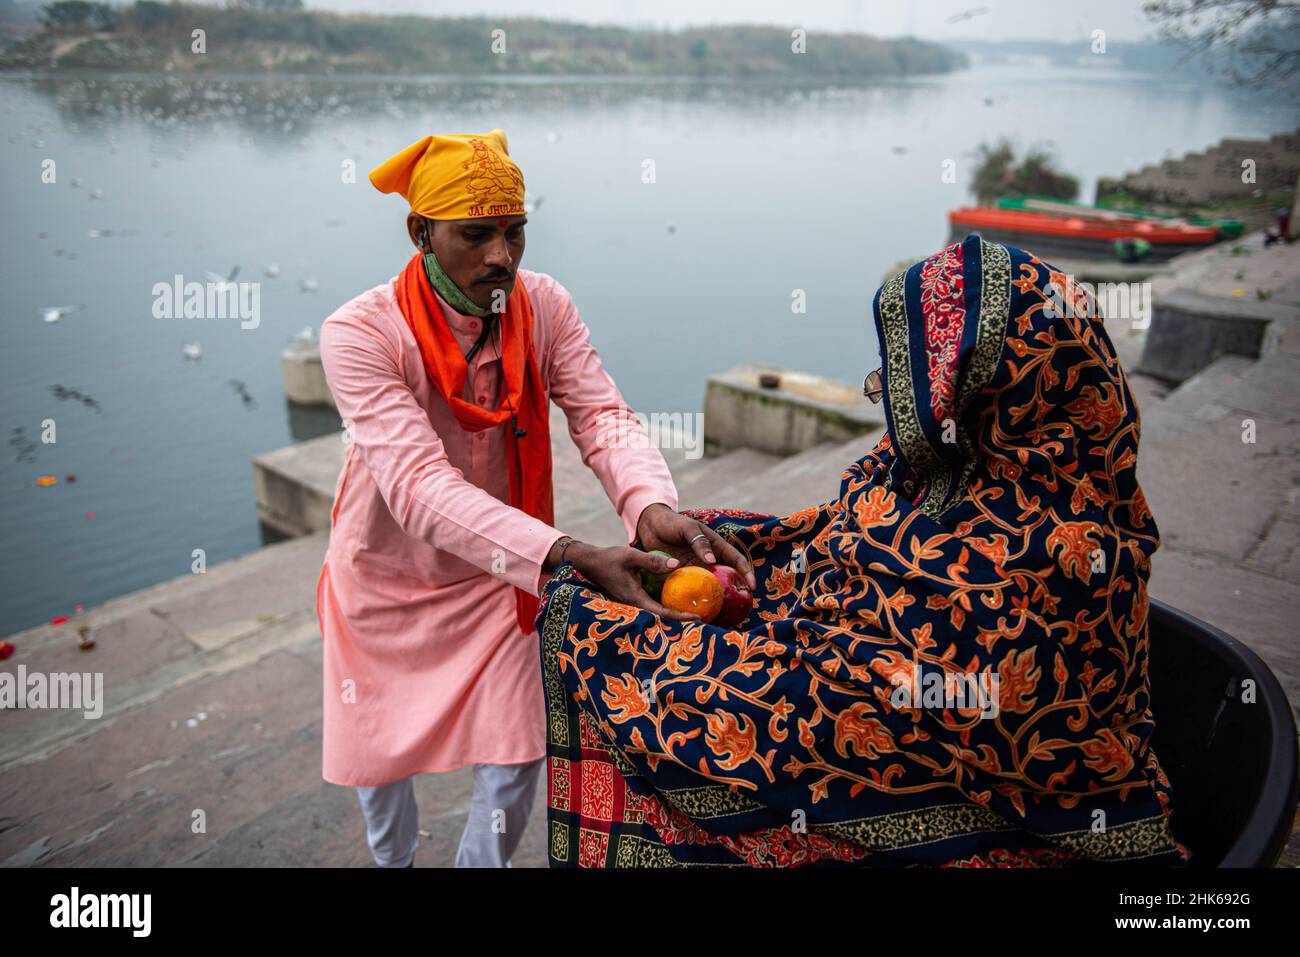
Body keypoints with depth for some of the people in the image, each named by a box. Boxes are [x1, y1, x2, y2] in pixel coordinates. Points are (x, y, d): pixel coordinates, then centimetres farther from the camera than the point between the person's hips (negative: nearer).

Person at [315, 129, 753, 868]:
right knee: (375, 753, 16)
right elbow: (420, 487, -37)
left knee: (515, 759, 4)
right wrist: (571, 557, -50)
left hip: (499, 578, 2)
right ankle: (395, 858, 50)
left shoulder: (544, 305, -13)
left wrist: (653, 508, -46)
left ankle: (483, 862, 37)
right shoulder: (359, 334, -26)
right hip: (386, 581, -1)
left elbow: (603, 415, -23)